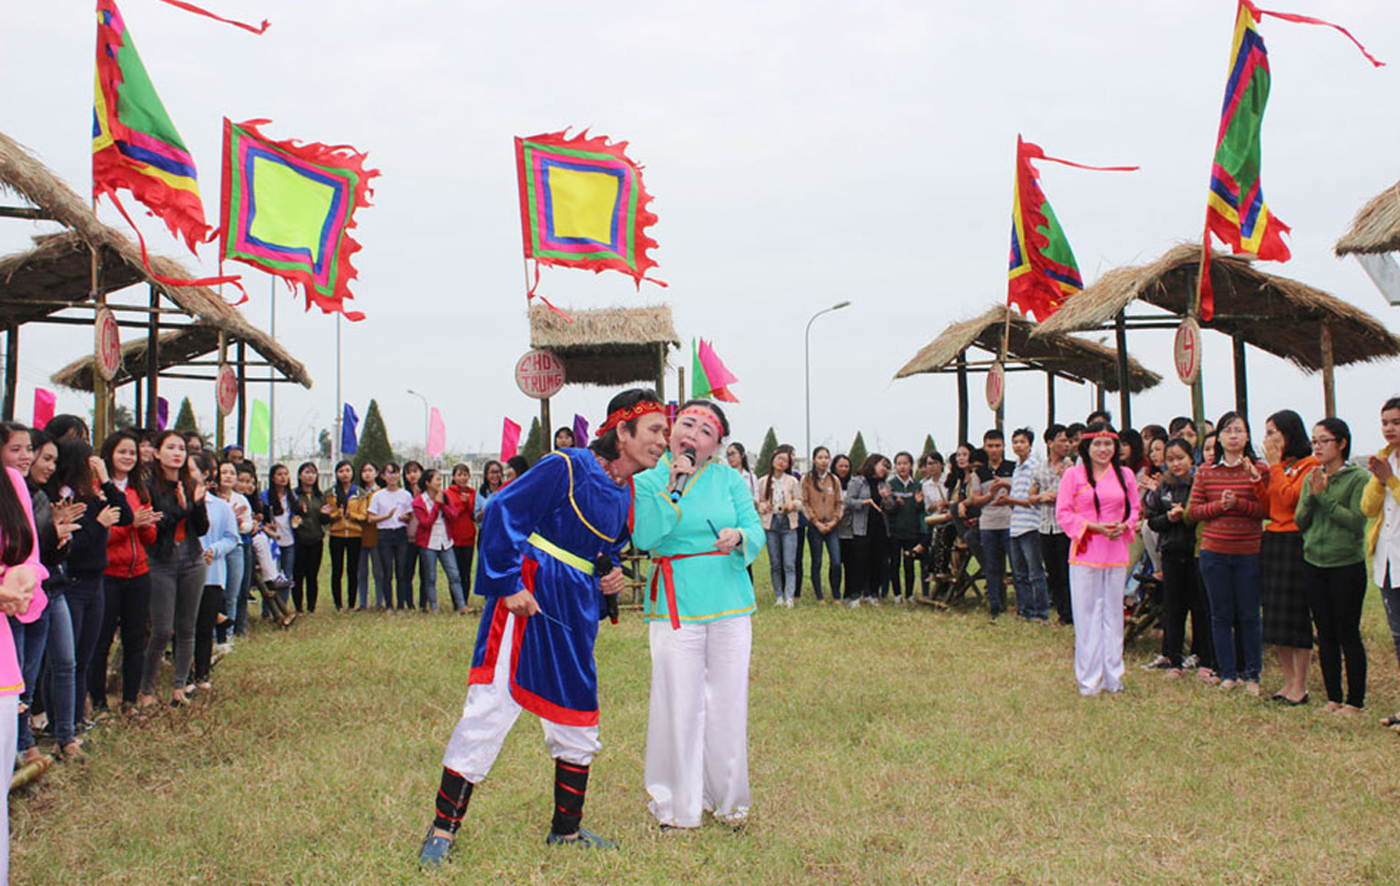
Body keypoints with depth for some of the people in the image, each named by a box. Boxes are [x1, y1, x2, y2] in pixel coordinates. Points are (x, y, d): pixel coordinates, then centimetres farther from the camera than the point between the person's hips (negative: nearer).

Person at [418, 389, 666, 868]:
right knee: (490, 708, -9)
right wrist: (509, 585, -18)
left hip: (574, 613, 8)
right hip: (527, 602, -8)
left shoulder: (625, 494, 12)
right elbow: (503, 512, -14)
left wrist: (612, 573, 6)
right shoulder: (567, 467, -12)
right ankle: (443, 829, 1)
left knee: (577, 719, 13)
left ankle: (566, 829, 28)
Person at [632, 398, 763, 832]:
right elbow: (643, 537, -11)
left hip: (729, 603, 2)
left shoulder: (729, 479, 7)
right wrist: (672, 489, -15)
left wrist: (739, 537, -18)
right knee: (679, 704, -2)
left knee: (728, 702, 6)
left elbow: (756, 531, 4)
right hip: (676, 606, -2)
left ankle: (726, 796, 23)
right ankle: (677, 803, 11)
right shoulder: (647, 482, 2)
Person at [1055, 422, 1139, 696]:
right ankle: (1089, 680, 7)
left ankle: (1112, 676, 17)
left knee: (1113, 614, 9)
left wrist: (1124, 526, -6)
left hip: (1116, 553, 3)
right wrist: (1093, 526, -15)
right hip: (1085, 553, -3)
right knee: (1087, 615, 0)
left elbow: (1134, 509, 15)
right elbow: (1063, 513, -3)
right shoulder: (1073, 475, -2)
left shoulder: (1125, 475, 9)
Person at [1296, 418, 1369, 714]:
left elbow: (1356, 520, -16)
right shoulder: (1312, 478, 10)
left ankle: (1355, 701, 10)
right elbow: (1300, 522, 5)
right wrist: (1311, 495, -10)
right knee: (1326, 636, 10)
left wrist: (1324, 496, -16)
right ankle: (1334, 698, 18)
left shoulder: (1358, 478, -7)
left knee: (1348, 635, 0)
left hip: (1346, 565, -5)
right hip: (1315, 565, 5)